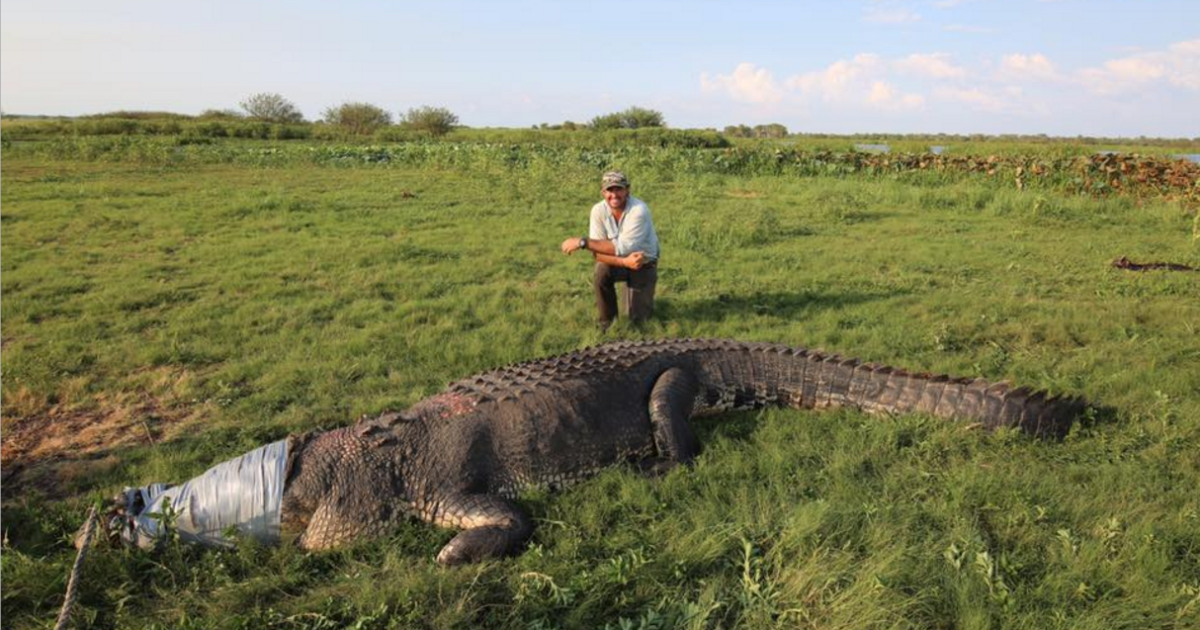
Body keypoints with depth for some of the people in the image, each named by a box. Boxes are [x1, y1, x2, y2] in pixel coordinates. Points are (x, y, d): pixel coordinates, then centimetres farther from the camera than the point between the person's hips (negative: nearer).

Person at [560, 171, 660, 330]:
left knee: (637, 319, -4)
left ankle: (643, 297, 33)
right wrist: (624, 262, -41)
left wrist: (582, 242, -38)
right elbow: (598, 253, -22)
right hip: (615, 260, 2)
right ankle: (606, 320, -5)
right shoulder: (598, 210, -20)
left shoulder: (639, 210, -32)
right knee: (600, 275, -31)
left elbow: (622, 248, -37)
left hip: (644, 263, -2)